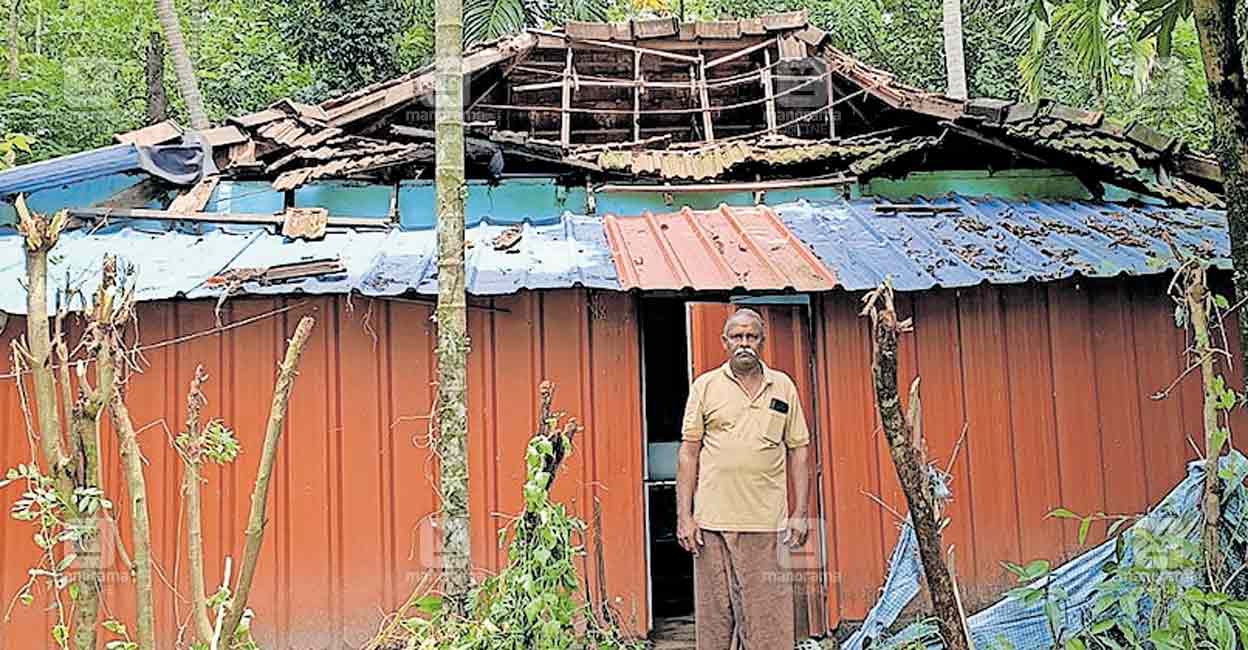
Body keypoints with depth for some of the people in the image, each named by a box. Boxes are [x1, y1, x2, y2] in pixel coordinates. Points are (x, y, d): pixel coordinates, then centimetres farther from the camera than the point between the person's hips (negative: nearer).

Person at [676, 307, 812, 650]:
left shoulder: (783, 387, 10)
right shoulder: (705, 386, 5)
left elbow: (798, 451, 11)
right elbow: (688, 451, 4)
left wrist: (800, 513, 3)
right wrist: (684, 516, -2)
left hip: (767, 523, 1)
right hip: (713, 522, -1)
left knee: (769, 616, 2)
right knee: (713, 617, 4)